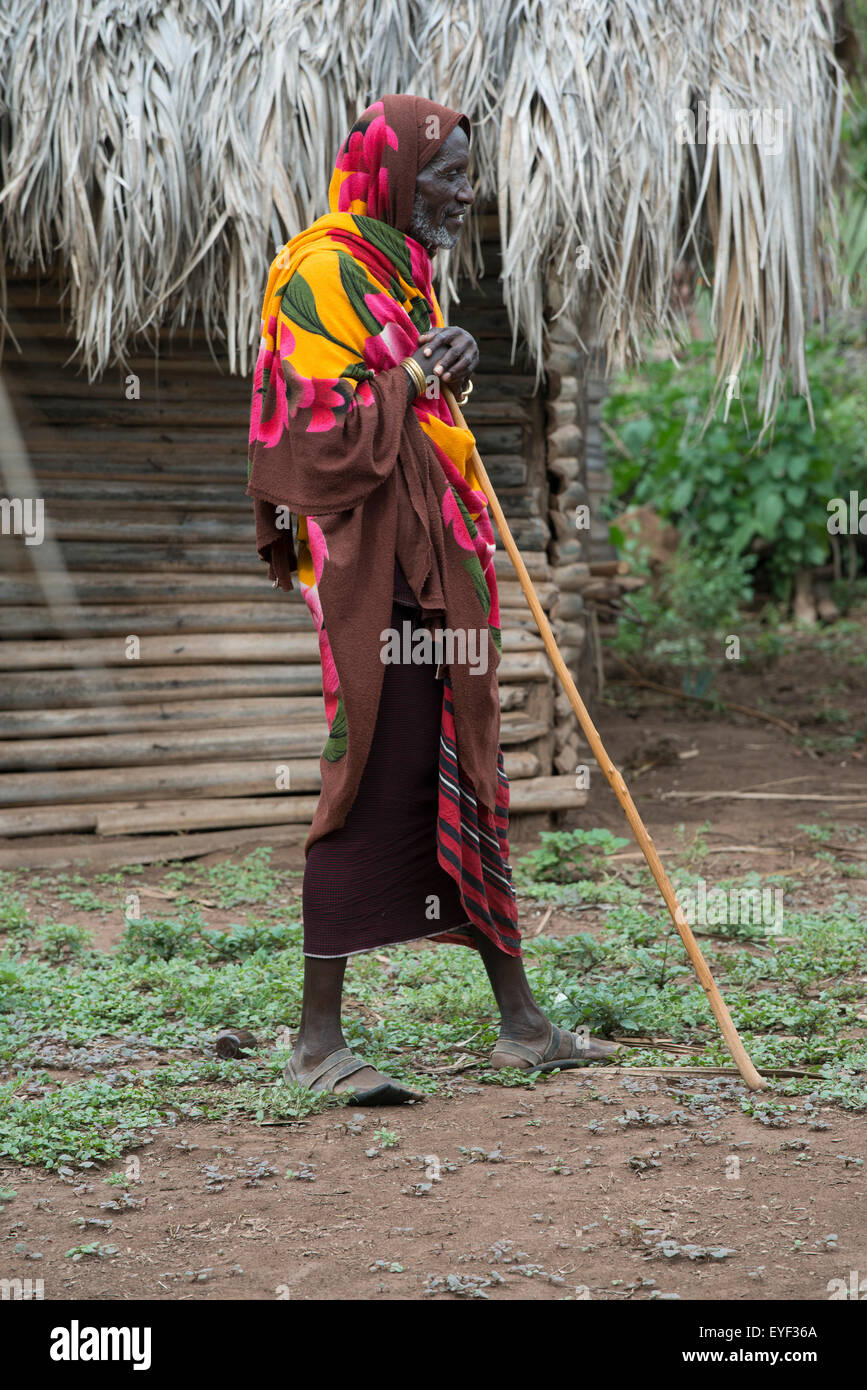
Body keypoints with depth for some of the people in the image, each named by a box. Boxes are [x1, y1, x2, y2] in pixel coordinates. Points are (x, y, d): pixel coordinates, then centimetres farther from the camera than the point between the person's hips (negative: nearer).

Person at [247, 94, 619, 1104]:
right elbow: (315, 434, -18)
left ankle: (520, 1023, 17)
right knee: (374, 783, -10)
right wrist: (414, 380, -17)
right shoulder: (324, 274, -9)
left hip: (436, 573, 10)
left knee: (467, 784, 11)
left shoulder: (405, 281, 21)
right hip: (370, 571, -10)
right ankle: (317, 1040, -3)